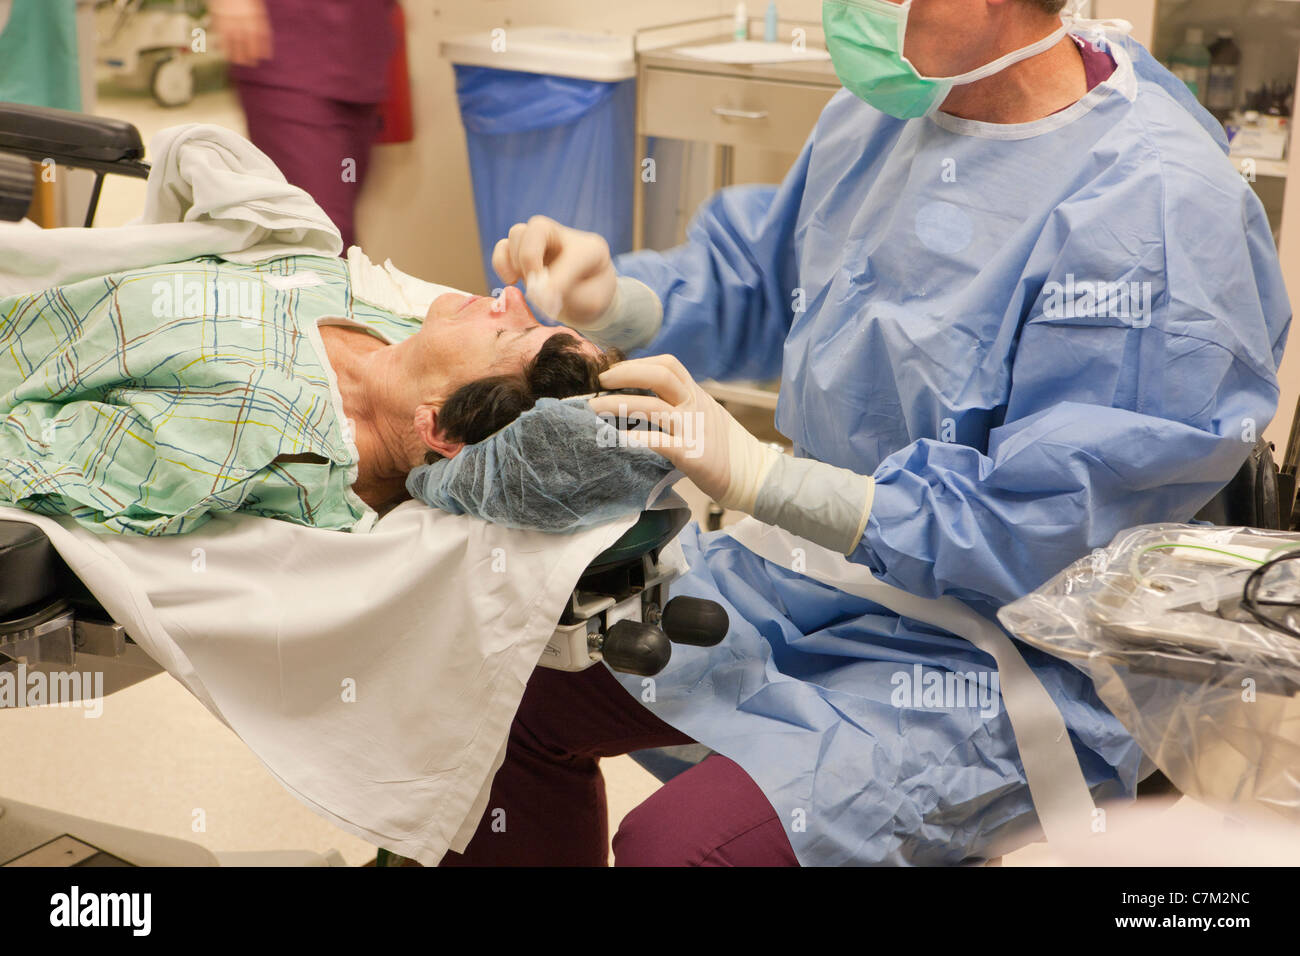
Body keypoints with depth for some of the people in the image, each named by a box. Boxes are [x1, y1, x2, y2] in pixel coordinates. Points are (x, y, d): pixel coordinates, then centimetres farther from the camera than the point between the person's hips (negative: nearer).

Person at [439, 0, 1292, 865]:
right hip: (802, 585, 8)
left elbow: (1041, 533, -24)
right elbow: (754, 279, 17)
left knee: (674, 842, -27)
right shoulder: (889, 105, 3)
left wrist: (756, 476, -27)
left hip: (986, 674, -8)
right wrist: (610, 301, -4)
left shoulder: (1155, 207, -23)